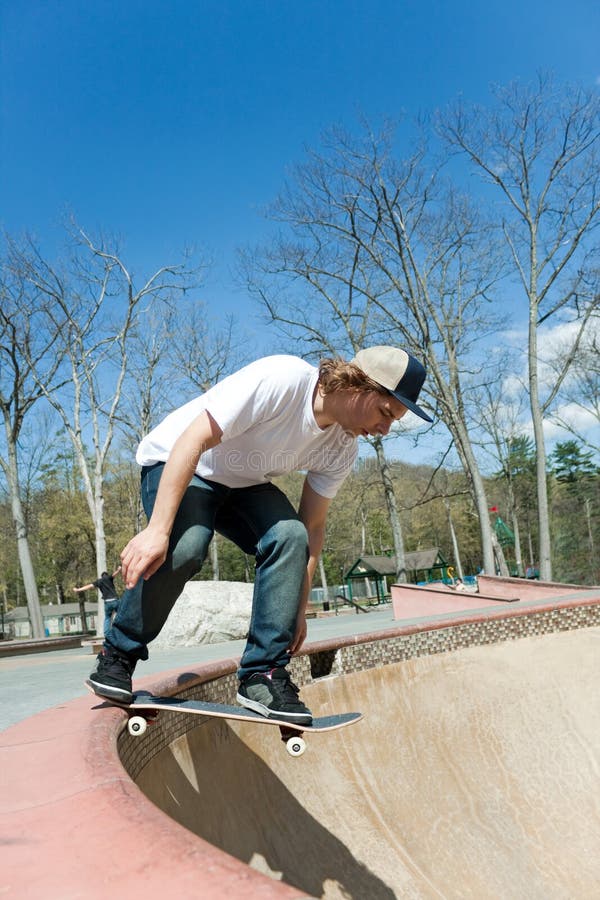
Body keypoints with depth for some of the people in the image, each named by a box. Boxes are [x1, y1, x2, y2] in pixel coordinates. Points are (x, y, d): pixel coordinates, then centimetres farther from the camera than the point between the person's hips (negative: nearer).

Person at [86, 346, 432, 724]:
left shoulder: (342, 449, -10)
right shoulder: (280, 379, -33)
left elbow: (313, 526, -2)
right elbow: (191, 442, -33)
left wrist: (298, 609, -3)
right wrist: (158, 530, -38)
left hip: (244, 484, 5)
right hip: (175, 463, -5)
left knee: (289, 536, -23)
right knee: (184, 546, -32)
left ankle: (263, 676, -13)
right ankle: (118, 654, -7)